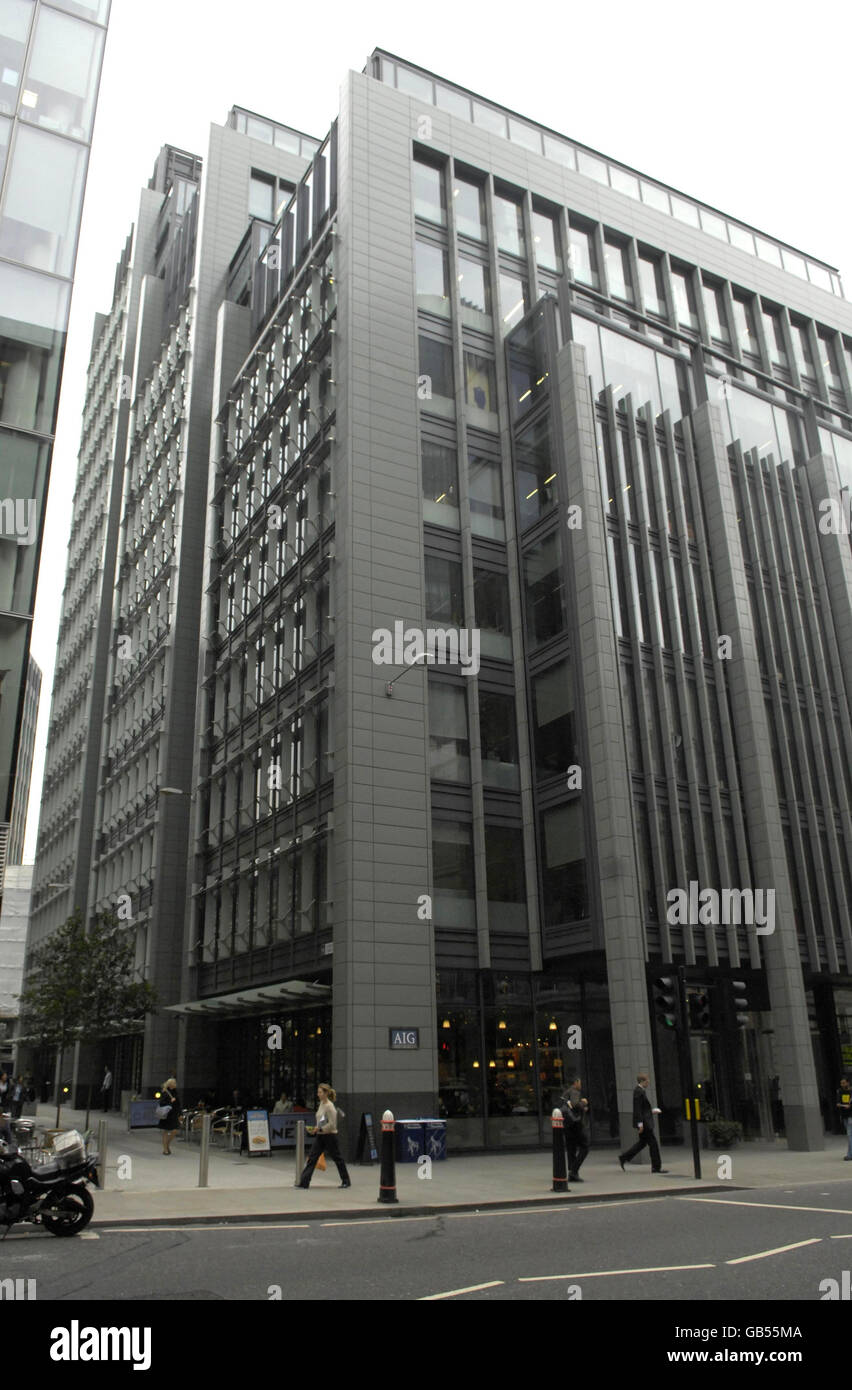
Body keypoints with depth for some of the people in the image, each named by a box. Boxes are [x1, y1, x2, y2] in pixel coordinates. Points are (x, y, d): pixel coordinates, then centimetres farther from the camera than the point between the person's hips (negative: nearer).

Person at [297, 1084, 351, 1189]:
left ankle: (346, 1181, 22)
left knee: (337, 1158, 7)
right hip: (320, 1136, 8)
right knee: (312, 1158, 0)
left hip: (330, 1136, -8)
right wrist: (315, 1128, 4)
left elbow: (332, 1124, -22)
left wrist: (319, 1129, -22)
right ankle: (304, 1182, 0)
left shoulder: (329, 1106, -18)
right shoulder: (321, 1103, 7)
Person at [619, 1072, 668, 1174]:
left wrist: (652, 1111, 15)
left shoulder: (640, 1091, 14)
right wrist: (640, 1124, -23)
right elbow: (637, 1109, -22)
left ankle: (623, 1158, 17)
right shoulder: (639, 1092, -18)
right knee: (653, 1143, -2)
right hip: (644, 1122, -10)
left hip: (645, 1122, 10)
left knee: (642, 1142, 15)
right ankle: (656, 1167, 5)